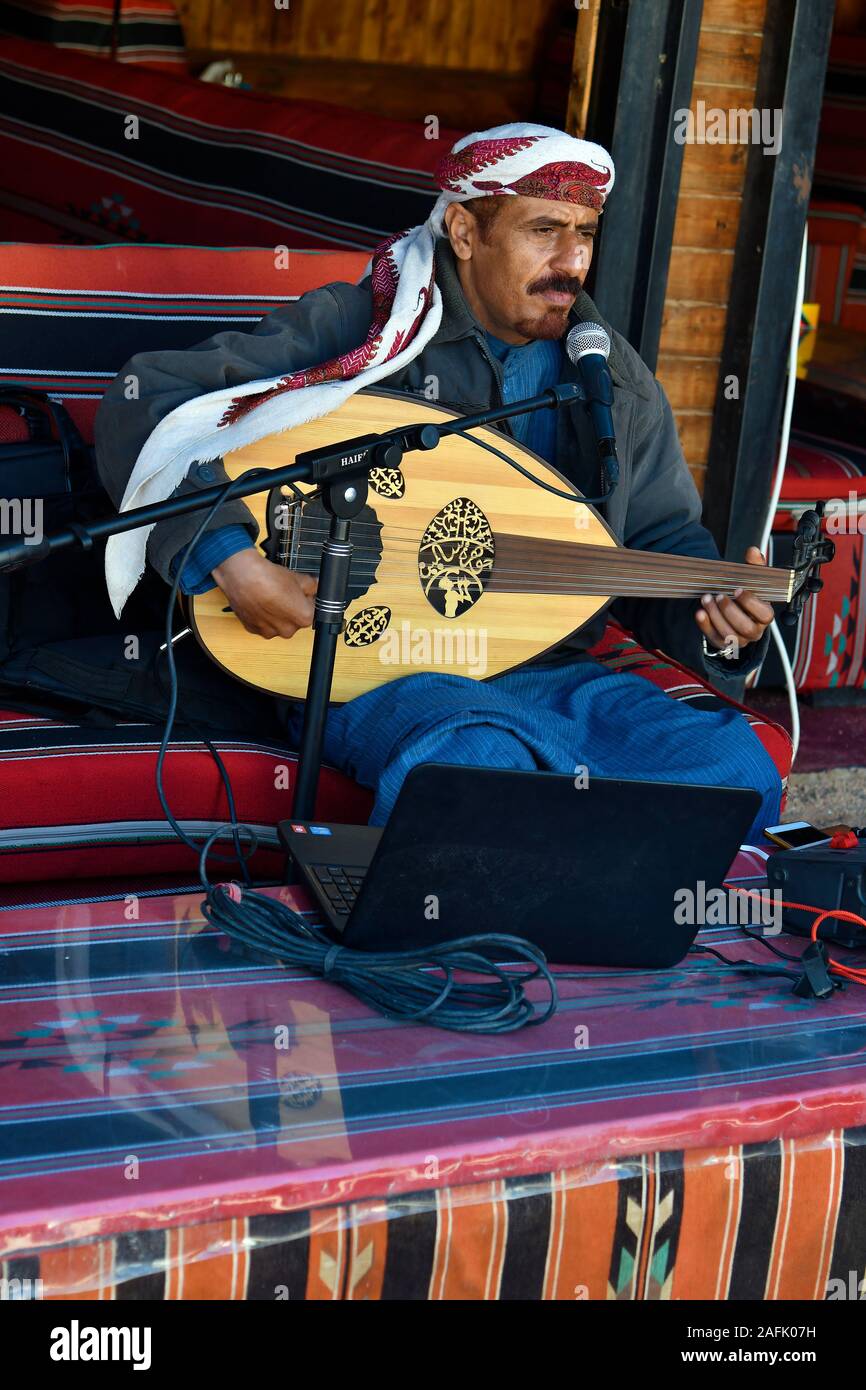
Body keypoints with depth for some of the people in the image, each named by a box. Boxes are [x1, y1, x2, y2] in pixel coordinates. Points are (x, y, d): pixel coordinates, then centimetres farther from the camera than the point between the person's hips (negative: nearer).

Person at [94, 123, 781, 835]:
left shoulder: (617, 381, 11)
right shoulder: (358, 327, -5)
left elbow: (664, 545, 15)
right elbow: (146, 402, -11)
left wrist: (719, 621, -9)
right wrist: (230, 556, -24)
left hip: (549, 670, 5)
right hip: (372, 669, -5)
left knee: (740, 774, -19)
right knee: (475, 763, -39)